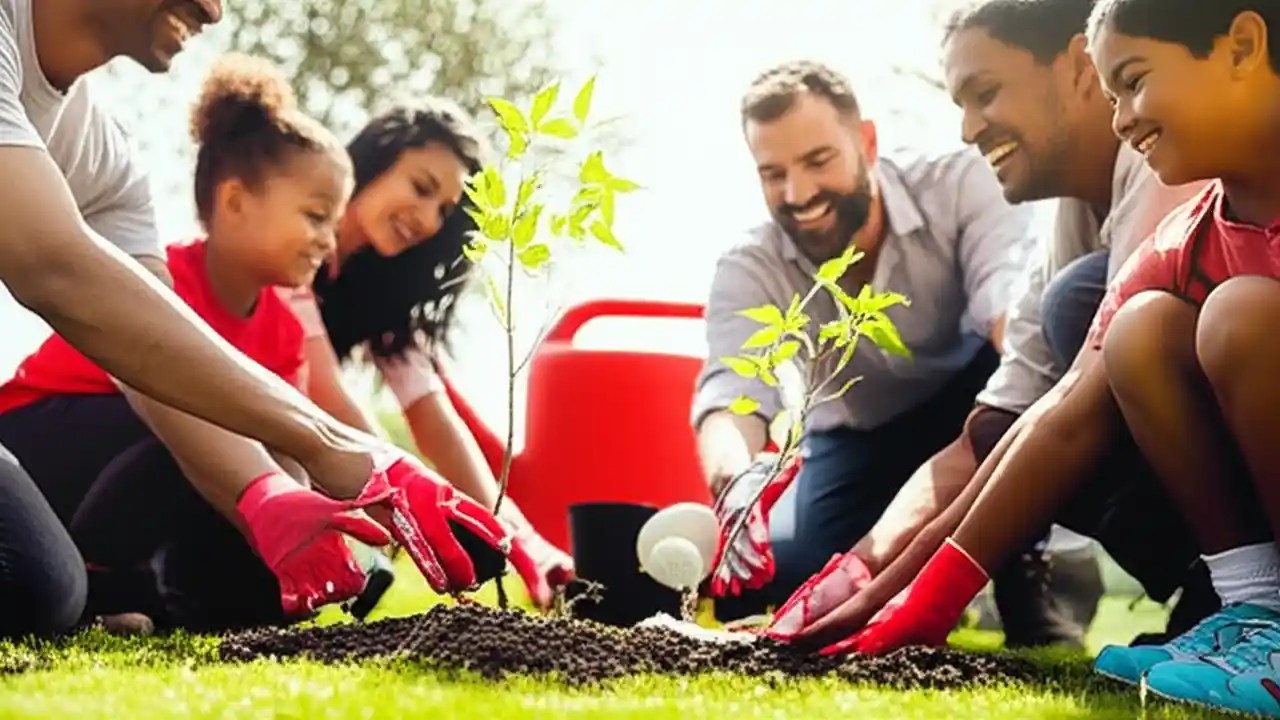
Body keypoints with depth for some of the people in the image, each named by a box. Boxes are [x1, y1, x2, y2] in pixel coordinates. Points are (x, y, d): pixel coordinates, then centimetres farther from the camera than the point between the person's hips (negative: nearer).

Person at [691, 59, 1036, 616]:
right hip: (862, 446, 2)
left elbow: (1010, 289, -41)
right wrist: (732, 475, -60)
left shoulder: (958, 184, -22)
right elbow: (732, 392, -34)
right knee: (782, 565, -24)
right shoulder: (748, 271, -18)